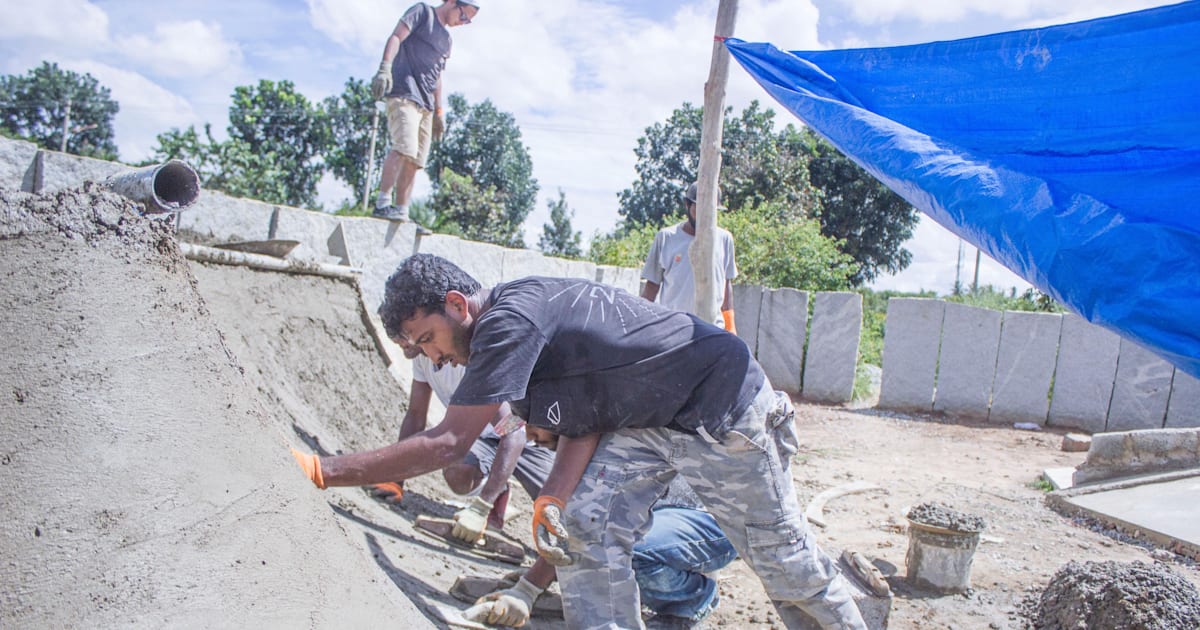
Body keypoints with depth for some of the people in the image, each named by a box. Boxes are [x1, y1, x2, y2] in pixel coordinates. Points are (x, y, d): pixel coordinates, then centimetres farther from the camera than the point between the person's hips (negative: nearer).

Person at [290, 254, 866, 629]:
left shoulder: (508, 321, -27)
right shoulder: (515, 330, 3)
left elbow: (446, 443, -30)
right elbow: (583, 425, -1)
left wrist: (323, 471, -26)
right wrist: (552, 498, -15)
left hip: (721, 407, -9)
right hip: (647, 421, 9)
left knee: (780, 552, 8)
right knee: (585, 526, -3)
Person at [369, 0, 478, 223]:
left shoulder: (446, 38, 27)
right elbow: (396, 37, -7)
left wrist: (438, 112, 23)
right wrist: (385, 68, -22)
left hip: (425, 104, 8)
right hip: (404, 91, -8)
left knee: (414, 161, 0)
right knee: (404, 147, -23)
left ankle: (402, 213, 0)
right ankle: (382, 203, -24)